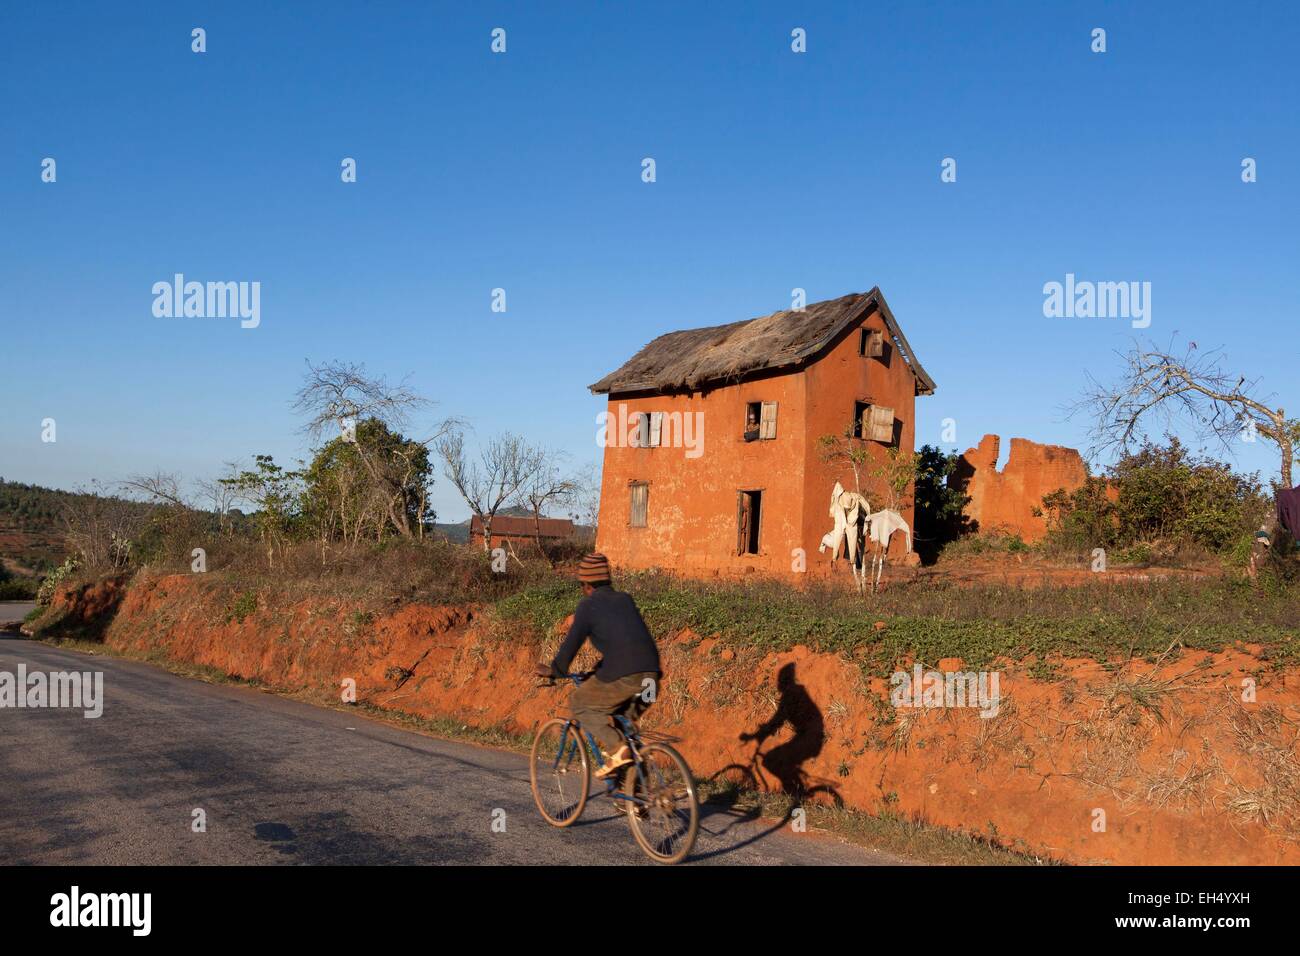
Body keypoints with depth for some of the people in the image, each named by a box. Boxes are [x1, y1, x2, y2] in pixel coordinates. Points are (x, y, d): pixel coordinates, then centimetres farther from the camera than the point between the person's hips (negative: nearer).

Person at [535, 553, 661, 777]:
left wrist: (553, 670, 16)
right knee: (624, 720, 30)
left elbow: (572, 641, 2)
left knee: (580, 702, 15)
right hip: (651, 674, 7)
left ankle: (616, 750, -2)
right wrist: (600, 667, 42)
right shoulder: (625, 599, 23)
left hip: (622, 676, -7)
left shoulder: (589, 605, 4)